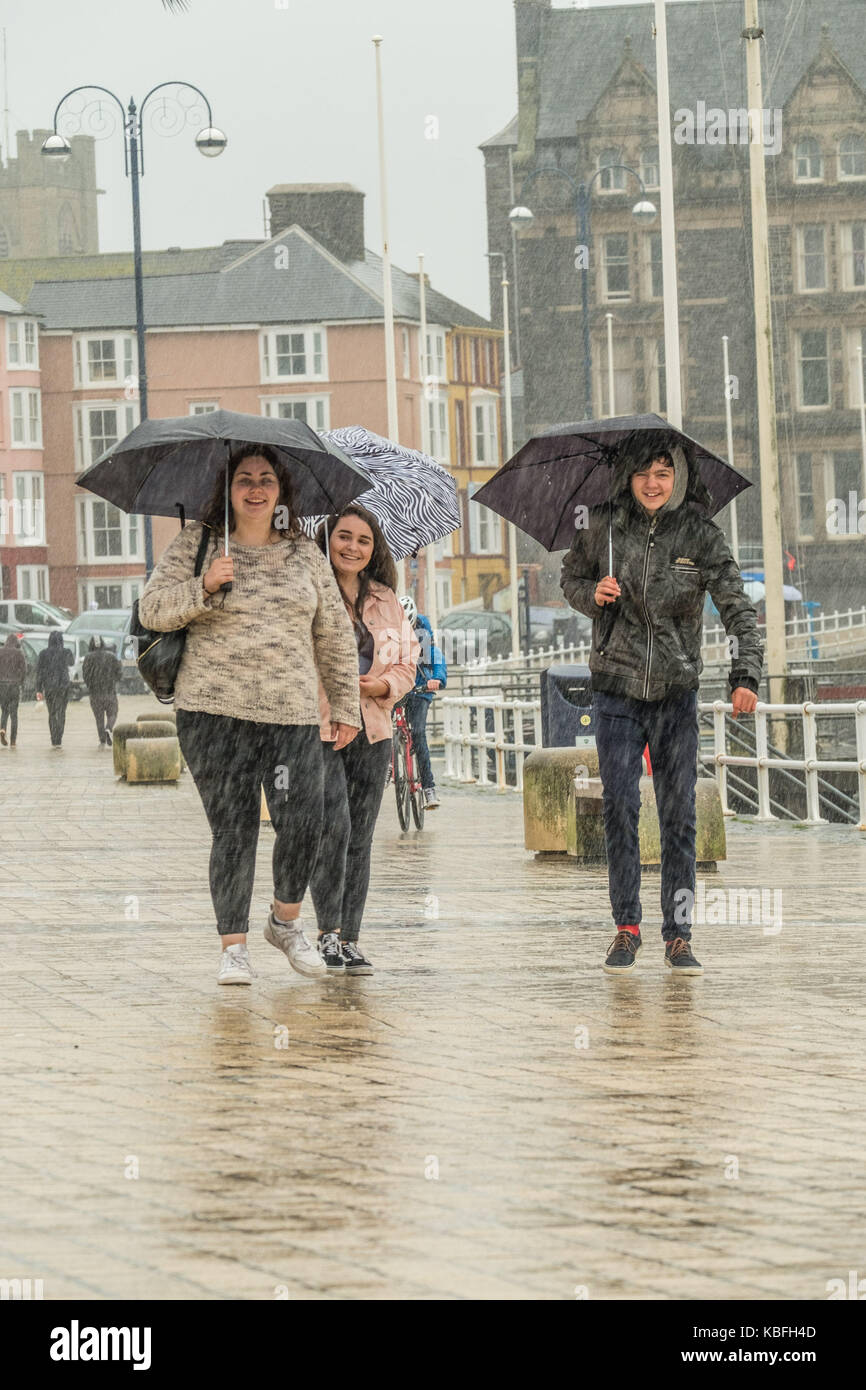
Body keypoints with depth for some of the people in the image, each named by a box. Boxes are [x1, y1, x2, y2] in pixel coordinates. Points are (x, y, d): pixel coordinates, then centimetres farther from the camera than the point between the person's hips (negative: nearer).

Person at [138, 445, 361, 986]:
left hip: (293, 714, 2)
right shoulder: (197, 545, 6)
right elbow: (153, 610, 0)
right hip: (217, 709, -2)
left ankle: (286, 922, 18)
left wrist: (346, 707, 15)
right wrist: (205, 586, -16)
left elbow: (335, 635, 18)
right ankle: (234, 948, 4)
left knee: (303, 824, -7)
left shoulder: (306, 554, 14)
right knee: (234, 829, -5)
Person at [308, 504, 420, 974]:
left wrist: (383, 684, -4)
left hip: (371, 732, 5)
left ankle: (349, 940, 9)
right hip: (316, 728, -5)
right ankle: (328, 932, -4)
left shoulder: (385, 602, 14)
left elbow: (407, 665, 17)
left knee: (360, 837, 4)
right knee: (333, 826, -17)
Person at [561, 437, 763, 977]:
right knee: (619, 808, -2)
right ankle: (627, 928, 8)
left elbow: (739, 608, -9)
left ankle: (679, 934, 6)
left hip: (677, 693, -1)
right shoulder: (604, 527, -1)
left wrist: (746, 674, -22)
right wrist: (592, 593, -7)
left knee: (679, 813, 0)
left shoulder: (701, 535, -5)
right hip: (617, 690, 1)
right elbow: (571, 576, 16)